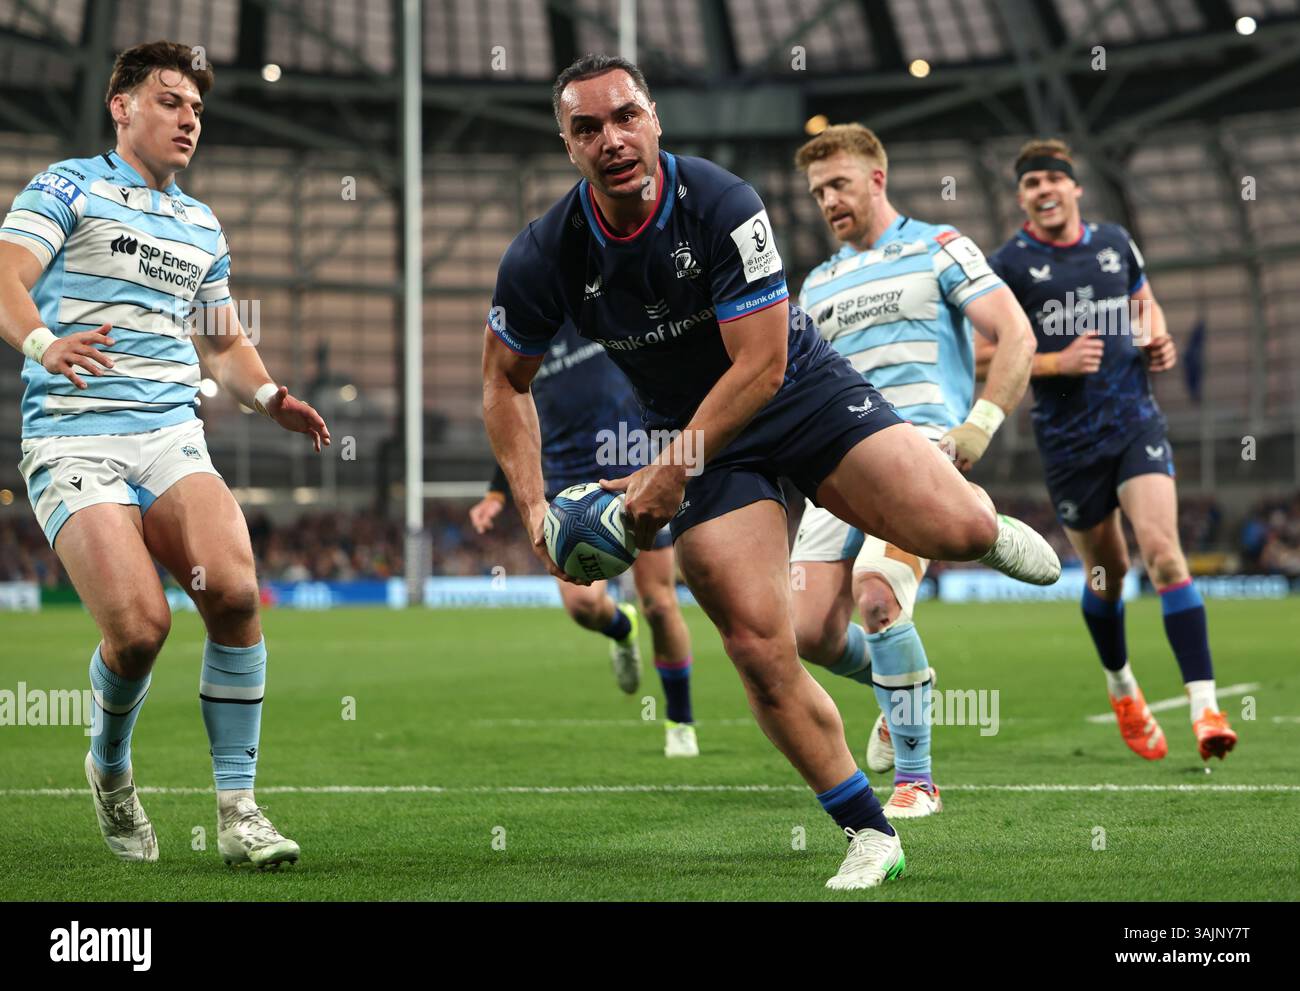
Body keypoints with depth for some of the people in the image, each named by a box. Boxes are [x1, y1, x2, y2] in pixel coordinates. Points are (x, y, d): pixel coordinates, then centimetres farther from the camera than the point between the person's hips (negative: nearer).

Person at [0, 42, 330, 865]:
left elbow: (223, 343, 32)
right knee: (140, 625, -22)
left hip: (174, 437, 5)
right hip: (75, 437, -5)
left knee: (234, 590, -22)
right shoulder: (69, 187, 5)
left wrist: (269, 396, 11)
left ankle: (237, 807, -11)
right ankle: (111, 769, 11)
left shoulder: (203, 227, 23)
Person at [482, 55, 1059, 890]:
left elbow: (761, 364, -22)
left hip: (805, 391, -2)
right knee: (760, 649, -11)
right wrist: (533, 508, -9)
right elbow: (506, 383, 2)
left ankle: (986, 528, 20)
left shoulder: (722, 204, -22)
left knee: (956, 531, -21)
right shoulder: (546, 256, -13)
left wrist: (670, 472, -23)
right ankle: (870, 836, 4)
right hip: (697, 433, 2)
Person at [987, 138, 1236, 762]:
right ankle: (1122, 690, 38)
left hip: (1136, 421, 1)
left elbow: (1145, 301, 26)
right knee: (1106, 571, 9)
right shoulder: (1009, 265, -3)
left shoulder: (1114, 242, 8)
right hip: (1067, 437, -1)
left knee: (1162, 551, -17)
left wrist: (1158, 340, 4)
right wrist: (1058, 363, -18)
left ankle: (1205, 707, -21)